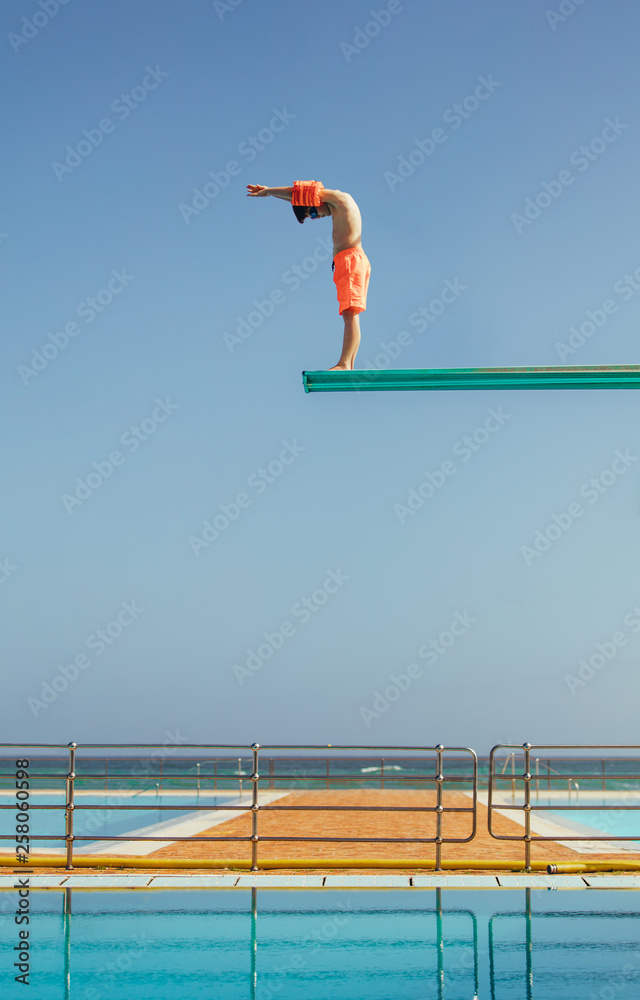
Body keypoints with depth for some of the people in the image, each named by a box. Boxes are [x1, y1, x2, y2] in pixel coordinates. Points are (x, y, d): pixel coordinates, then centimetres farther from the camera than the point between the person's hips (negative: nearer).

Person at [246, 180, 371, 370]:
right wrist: (269, 192, 32)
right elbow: (298, 199, 31)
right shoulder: (335, 207, 24)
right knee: (350, 316, 2)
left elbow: (298, 192, -1)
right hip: (347, 262, 10)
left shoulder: (339, 198, -3)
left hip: (350, 258, -10)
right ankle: (348, 367, -3)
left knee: (350, 314, -17)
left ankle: (344, 364, -26)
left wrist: (269, 191, 8)